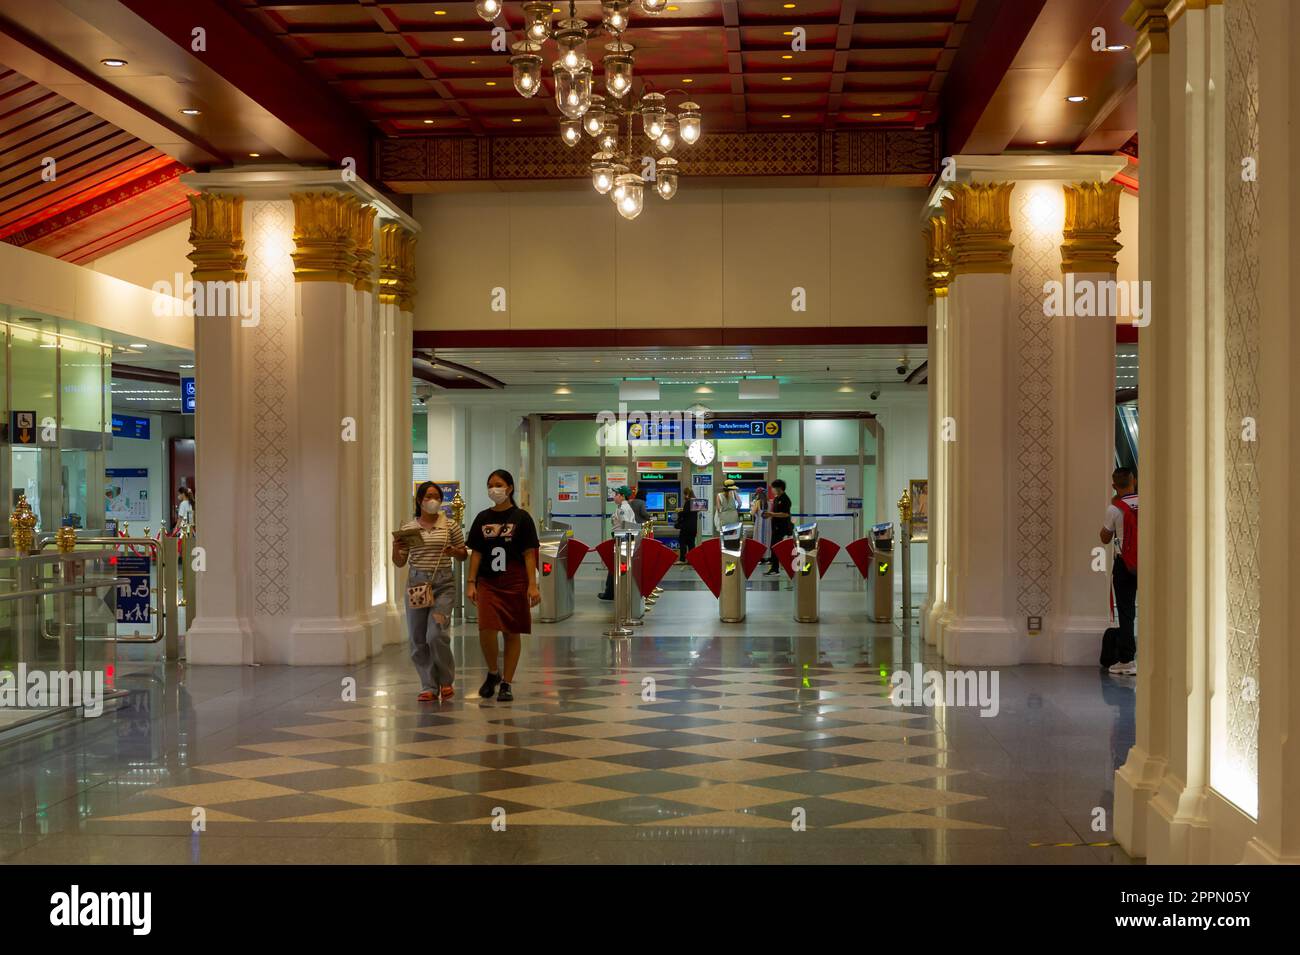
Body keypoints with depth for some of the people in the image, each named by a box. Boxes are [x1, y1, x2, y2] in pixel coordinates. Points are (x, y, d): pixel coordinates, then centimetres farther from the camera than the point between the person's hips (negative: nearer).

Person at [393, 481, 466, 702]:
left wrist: (453, 552, -9)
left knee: (436, 634, -15)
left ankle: (446, 681, 7)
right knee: (418, 638, 2)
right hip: (416, 583, 2)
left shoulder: (450, 525, 3)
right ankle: (429, 686, 14)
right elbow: (400, 562, 12)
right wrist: (396, 549, -8)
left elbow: (463, 553, 12)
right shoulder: (408, 528, 7)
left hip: (443, 584, -2)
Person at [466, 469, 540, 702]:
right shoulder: (483, 518, 8)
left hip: (515, 583, -2)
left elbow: (529, 553, -3)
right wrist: (471, 583, 2)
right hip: (488, 583, 2)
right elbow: (476, 552, 10)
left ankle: (506, 683, 14)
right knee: (486, 631, -12)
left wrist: (532, 585, -10)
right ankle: (492, 673, 13)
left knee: (511, 633, 3)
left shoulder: (521, 517, -1)